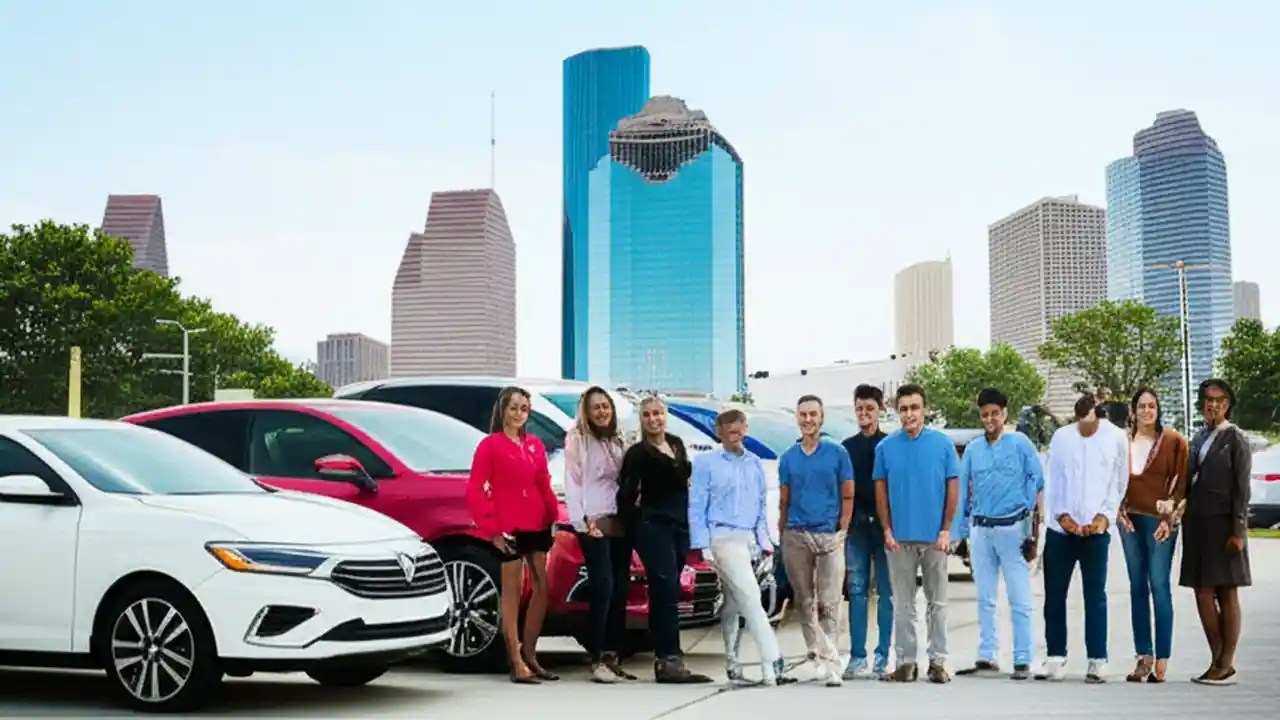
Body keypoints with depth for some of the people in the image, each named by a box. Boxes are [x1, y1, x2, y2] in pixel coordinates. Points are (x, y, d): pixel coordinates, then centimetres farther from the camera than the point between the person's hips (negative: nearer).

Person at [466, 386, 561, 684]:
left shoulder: (535, 445, 13)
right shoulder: (490, 445, -3)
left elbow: (544, 487, 15)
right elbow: (475, 491, -7)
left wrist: (554, 517, 3)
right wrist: (492, 528, -11)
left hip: (537, 527, 6)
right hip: (509, 529, -6)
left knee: (542, 588, 8)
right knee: (512, 591, -2)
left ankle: (529, 655, 20)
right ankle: (517, 663, 1)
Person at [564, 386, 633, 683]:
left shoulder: (617, 442, 21)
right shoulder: (577, 439, 2)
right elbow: (572, 482, -5)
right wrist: (582, 518, -15)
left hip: (620, 523, 6)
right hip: (594, 523, -6)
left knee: (620, 590, 3)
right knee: (603, 587, -15)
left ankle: (612, 657, 8)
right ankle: (598, 661, -14)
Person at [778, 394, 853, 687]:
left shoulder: (837, 453, 4)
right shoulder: (788, 458, 11)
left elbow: (847, 497, 5)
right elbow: (784, 502, 14)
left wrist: (841, 532, -3)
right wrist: (781, 538, 9)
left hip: (829, 536, -3)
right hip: (796, 536, 3)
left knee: (829, 603, -8)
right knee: (804, 602, 6)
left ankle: (829, 663, -10)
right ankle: (817, 651, 17)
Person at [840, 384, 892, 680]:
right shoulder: (847, 447, 13)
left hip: (884, 523, -2)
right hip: (856, 525, 3)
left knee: (886, 591, 1)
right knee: (857, 590, 2)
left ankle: (883, 656, 5)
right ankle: (857, 657, 4)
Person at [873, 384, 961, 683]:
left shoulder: (943, 443, 0)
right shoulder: (886, 447, 2)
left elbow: (953, 488, 1)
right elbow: (881, 492, 5)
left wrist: (946, 530, -4)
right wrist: (887, 531, -2)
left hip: (935, 537, -1)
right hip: (900, 538, 1)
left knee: (937, 602, 6)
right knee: (903, 604, 6)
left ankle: (938, 661, 12)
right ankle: (906, 661, 12)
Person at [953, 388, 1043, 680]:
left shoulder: (1020, 443, -1)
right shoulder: (972, 449, 9)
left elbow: (1037, 481, 0)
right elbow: (964, 490, 12)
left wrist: (1032, 523, -3)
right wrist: (965, 531, 10)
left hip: (1012, 527, -4)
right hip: (981, 528, 4)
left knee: (1019, 599, -4)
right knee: (985, 598, 9)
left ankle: (1023, 660, -3)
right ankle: (986, 656, 15)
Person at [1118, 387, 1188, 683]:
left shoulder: (1173, 441, -1)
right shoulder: (1123, 442, 8)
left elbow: (1181, 481, -3)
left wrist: (1169, 517, -10)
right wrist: (1119, 511, 0)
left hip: (1159, 521, -4)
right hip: (1130, 519, 4)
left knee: (1159, 586, -6)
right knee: (1137, 587, 7)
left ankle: (1161, 660, -4)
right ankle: (1143, 657, 11)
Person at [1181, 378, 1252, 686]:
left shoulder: (1235, 439, -3)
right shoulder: (1198, 438, 15)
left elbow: (1241, 488, -8)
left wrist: (1238, 531, -14)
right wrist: (1185, 521, 9)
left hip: (1223, 524, -6)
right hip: (1197, 524, 6)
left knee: (1227, 594, -1)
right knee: (1203, 593, 6)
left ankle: (1226, 666, 3)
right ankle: (1217, 661, 13)